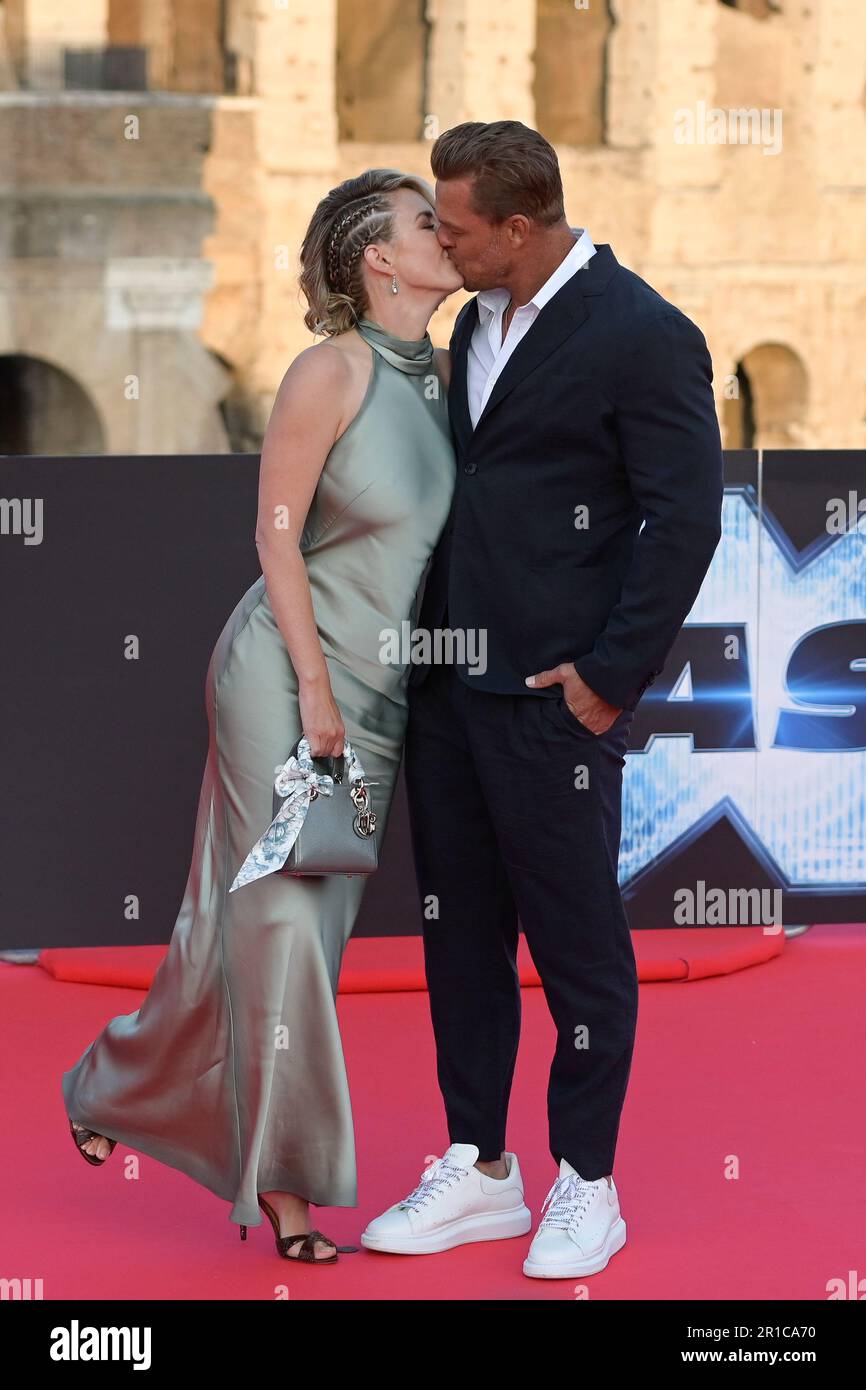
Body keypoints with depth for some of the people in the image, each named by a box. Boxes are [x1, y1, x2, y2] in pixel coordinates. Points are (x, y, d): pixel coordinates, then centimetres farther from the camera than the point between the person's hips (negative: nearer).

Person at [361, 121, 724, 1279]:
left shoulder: (644, 337, -12)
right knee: (459, 931, 12)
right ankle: (479, 1172, 23)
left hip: (552, 699, -8)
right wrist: (427, 640, 13)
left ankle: (586, 1186, 15)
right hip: (448, 682, 8)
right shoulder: (478, 322, 12)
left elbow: (685, 520, -14)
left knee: (577, 942, 3)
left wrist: (611, 677, -13)